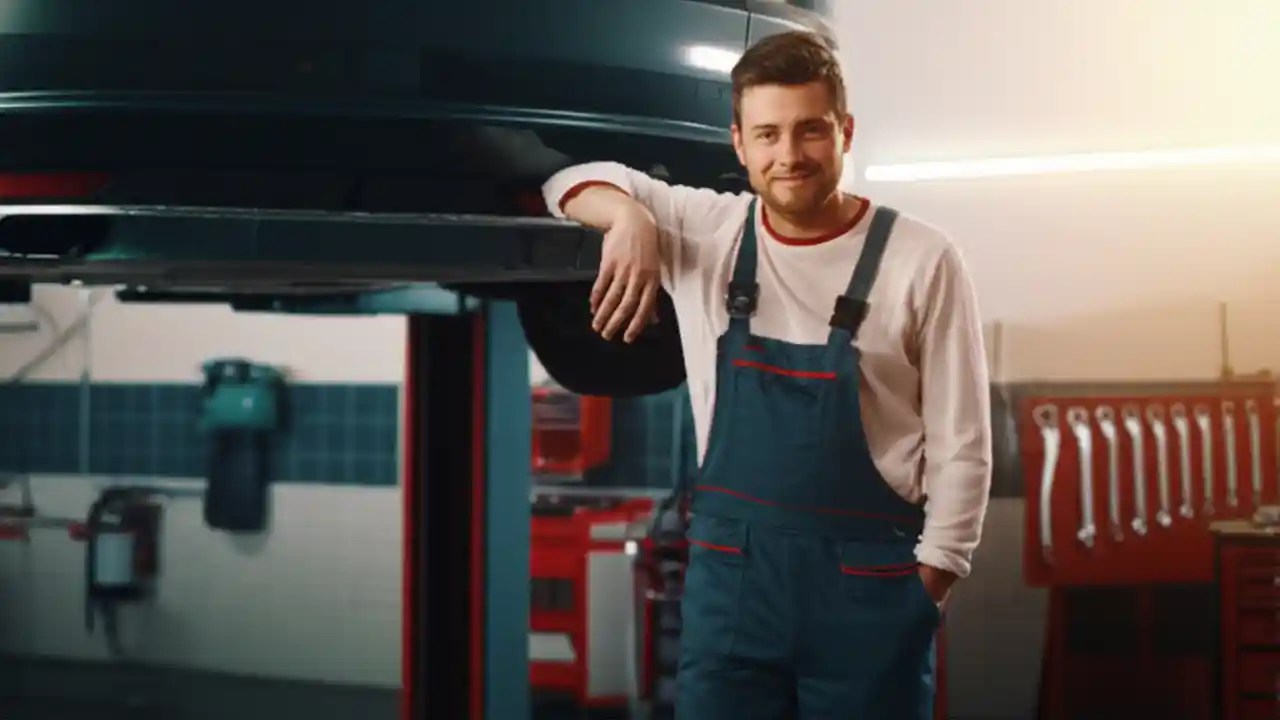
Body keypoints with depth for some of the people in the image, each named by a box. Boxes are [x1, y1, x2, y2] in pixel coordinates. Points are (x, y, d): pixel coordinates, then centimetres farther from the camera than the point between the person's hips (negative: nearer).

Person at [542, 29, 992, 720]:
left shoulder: (920, 260, -7)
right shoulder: (705, 230, 2)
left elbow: (960, 444, -4)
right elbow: (572, 183, 9)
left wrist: (928, 583, -6)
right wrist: (630, 215, -13)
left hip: (866, 578, -2)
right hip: (729, 568, 3)